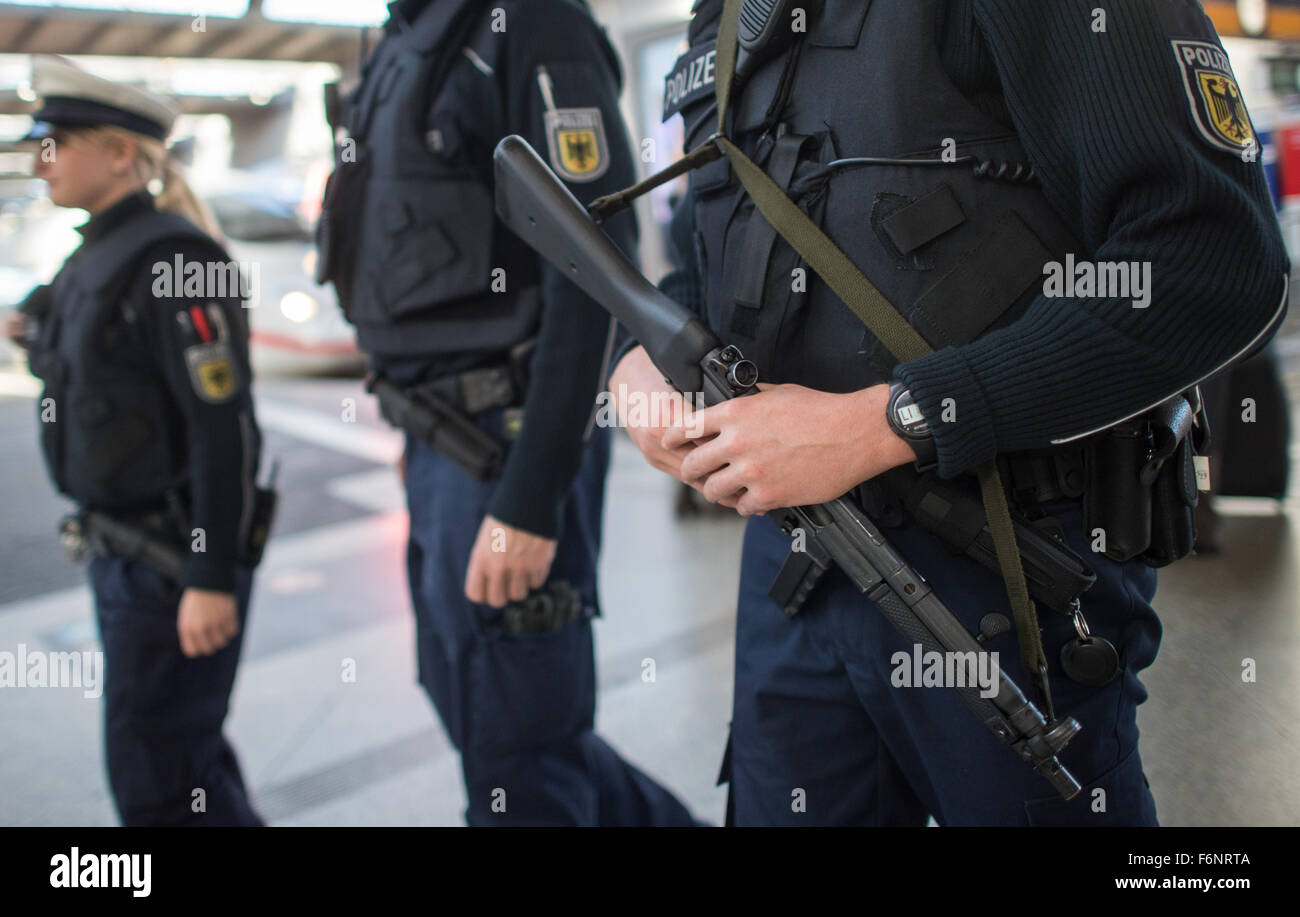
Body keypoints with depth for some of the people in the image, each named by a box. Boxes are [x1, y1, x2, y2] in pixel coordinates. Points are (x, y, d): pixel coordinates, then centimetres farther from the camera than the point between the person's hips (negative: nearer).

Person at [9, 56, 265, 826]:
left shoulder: (171, 259, -18)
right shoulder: (99, 254, 11)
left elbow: (224, 428, -22)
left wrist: (211, 579, -23)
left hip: (173, 560, -9)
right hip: (120, 550, 9)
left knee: (155, 777, -1)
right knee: (192, 759, 20)